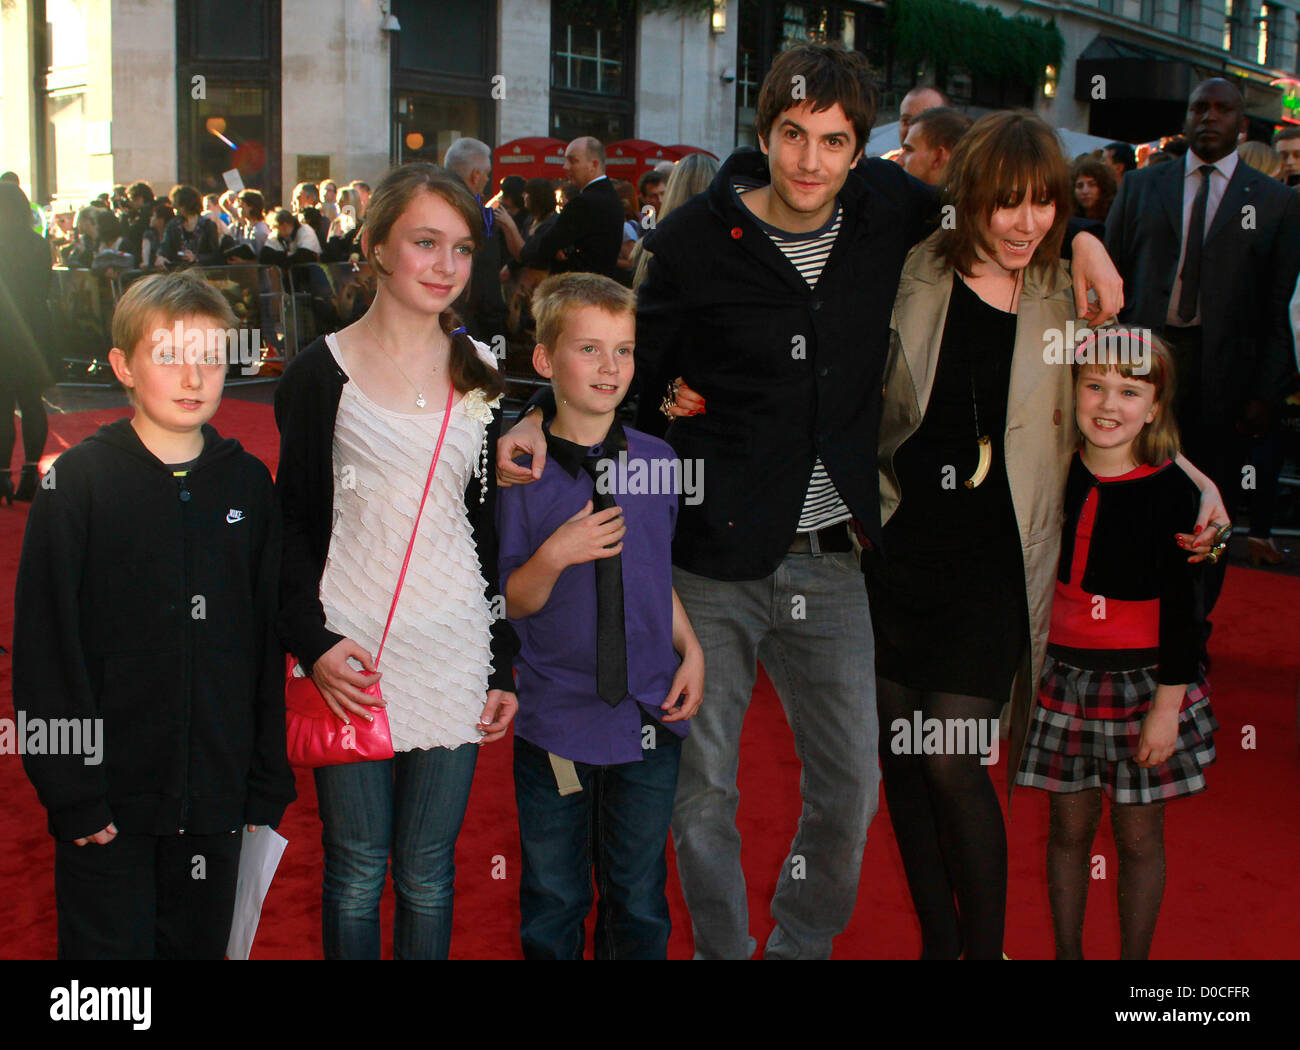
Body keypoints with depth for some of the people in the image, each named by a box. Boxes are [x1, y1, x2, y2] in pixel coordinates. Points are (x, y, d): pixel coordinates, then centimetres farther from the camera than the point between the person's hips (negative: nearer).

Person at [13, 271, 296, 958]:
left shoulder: (248, 482, 5)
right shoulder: (79, 482, -6)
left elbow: (268, 642, 8)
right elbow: (46, 648, -7)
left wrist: (268, 783, 7)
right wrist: (70, 790, -11)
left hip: (217, 797, 3)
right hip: (108, 801, -3)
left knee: (201, 944, 14)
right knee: (109, 946, 4)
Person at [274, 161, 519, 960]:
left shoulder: (482, 374, 8)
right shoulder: (322, 371, -1)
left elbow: (497, 528, 9)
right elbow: (293, 523, 0)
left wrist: (506, 667, 6)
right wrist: (312, 642, -13)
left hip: (454, 653, 2)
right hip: (350, 653, -2)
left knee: (427, 871, 9)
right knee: (356, 868, 6)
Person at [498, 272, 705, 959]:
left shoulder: (656, 461, 1)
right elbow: (512, 603, -4)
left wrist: (691, 651, 0)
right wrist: (554, 555, -22)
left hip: (649, 716, 2)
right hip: (554, 720, -2)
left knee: (640, 903, 14)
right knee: (552, 902, 11)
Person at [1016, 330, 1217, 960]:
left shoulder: (1170, 491, -10)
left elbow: (1179, 609, -9)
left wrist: (1167, 706, -10)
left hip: (1142, 681, -3)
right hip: (1062, 674, 3)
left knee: (1138, 837, 8)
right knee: (1069, 827, 11)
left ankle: (1134, 956, 25)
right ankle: (1066, 951, 27)